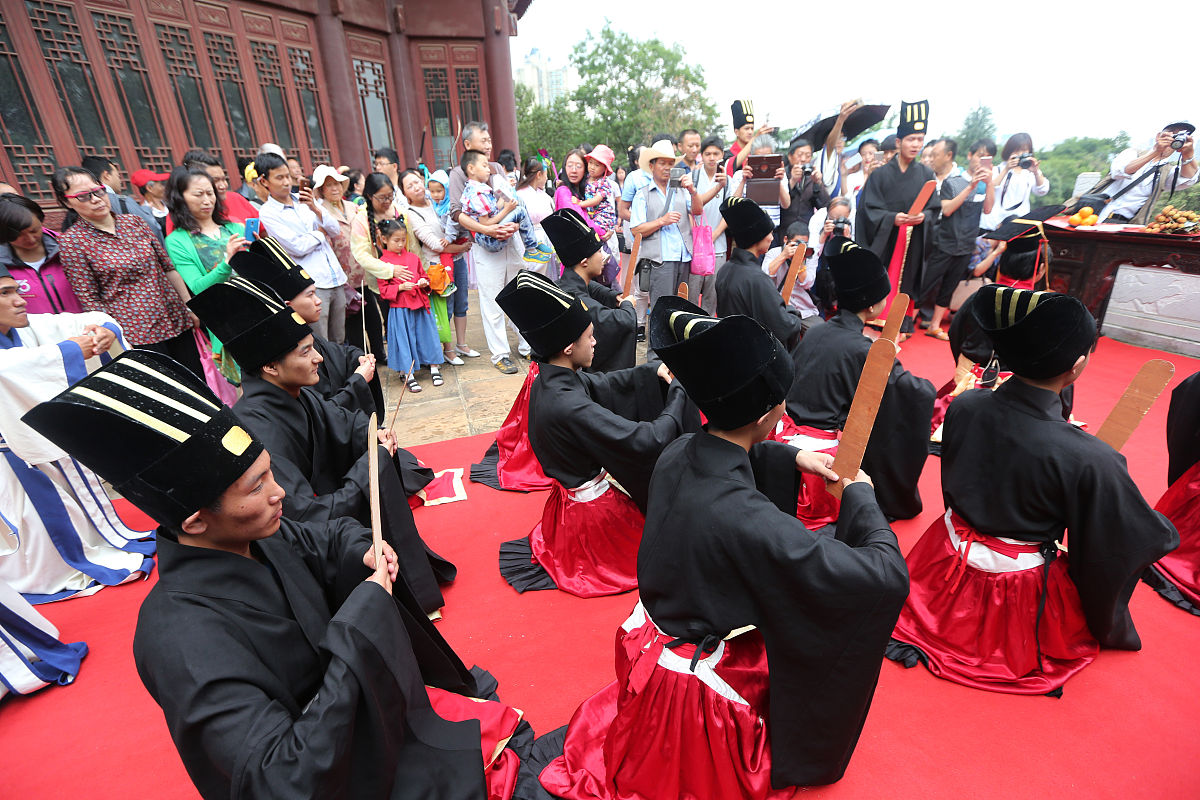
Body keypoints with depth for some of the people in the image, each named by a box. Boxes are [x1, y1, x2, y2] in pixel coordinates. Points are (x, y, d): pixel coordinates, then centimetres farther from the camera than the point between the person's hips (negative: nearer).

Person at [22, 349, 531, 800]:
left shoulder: (256, 538, -13)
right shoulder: (181, 638, -33)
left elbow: (324, 540, 9)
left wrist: (362, 552, -13)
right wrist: (361, 622, -34)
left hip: (362, 707, 6)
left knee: (504, 728, 8)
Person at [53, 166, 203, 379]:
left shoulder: (134, 222, 8)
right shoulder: (71, 241, -4)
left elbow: (168, 267, 12)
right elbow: (89, 299, -6)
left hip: (178, 320, 5)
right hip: (136, 334, -4)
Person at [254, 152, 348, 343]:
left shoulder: (304, 200, 14)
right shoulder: (267, 212, -3)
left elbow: (336, 231, 8)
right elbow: (297, 247, -12)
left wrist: (316, 209, -8)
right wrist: (321, 232, 3)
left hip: (336, 280, 6)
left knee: (339, 342, 12)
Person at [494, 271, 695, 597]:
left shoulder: (550, 379, -8)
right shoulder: (569, 407, -36)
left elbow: (602, 383, 8)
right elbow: (647, 442, -33)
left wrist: (653, 370, 1)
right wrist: (679, 394, -18)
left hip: (572, 495, 9)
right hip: (593, 511, -9)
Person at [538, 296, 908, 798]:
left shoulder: (676, 455, -14)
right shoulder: (745, 519, -37)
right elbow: (888, 578, -28)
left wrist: (790, 458, 4)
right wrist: (859, 494, -12)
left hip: (651, 641, 7)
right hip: (703, 683, -7)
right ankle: (807, 756, 38)